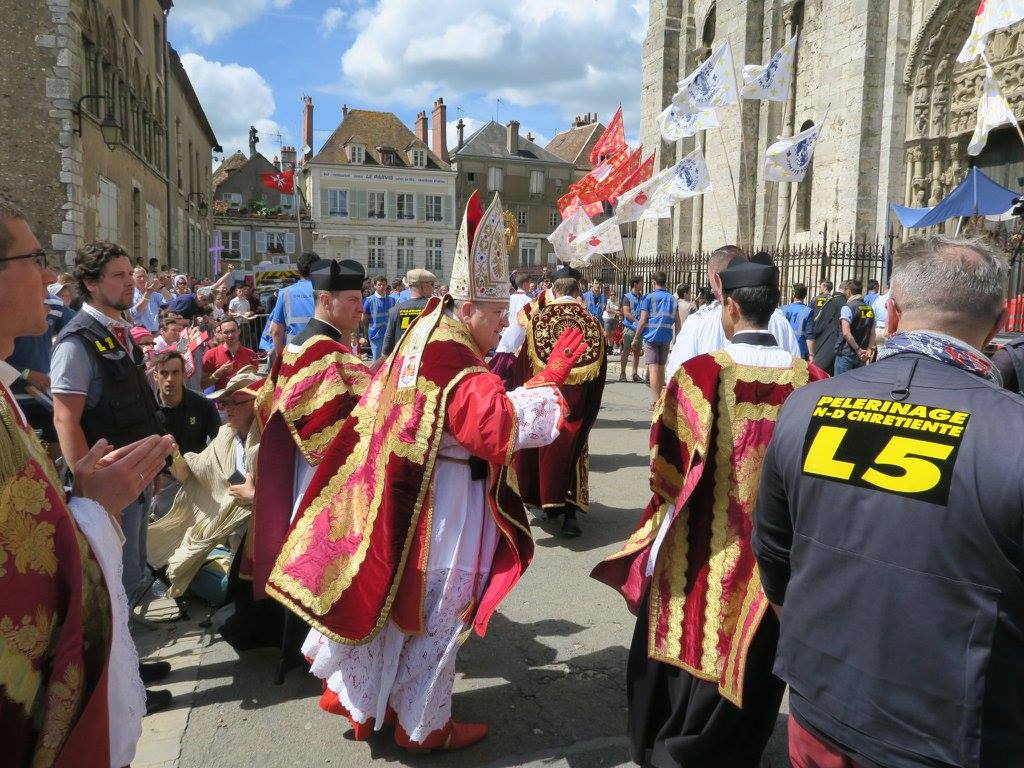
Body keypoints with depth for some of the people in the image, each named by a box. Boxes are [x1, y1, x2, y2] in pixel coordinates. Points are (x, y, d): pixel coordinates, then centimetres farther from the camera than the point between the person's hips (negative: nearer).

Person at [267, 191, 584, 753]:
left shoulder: (419, 344, 7)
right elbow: (505, 426, -34)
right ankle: (423, 725, 25)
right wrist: (550, 375, -30)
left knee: (390, 595, 22)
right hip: (443, 505, -9)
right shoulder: (459, 369, -23)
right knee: (437, 608, 7)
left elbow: (373, 415, 18)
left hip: (401, 494, 9)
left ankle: (353, 692, 38)